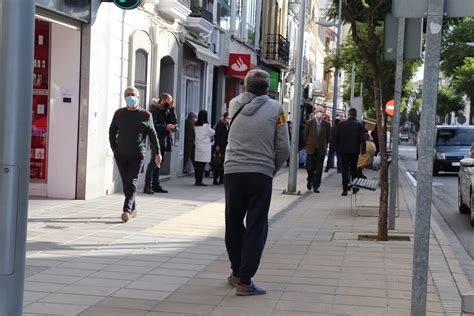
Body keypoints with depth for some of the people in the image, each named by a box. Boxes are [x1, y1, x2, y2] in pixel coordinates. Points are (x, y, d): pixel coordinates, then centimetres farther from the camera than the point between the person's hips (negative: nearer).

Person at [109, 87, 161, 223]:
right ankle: (133, 209, 23)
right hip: (120, 155, 3)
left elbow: (152, 135, 6)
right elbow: (112, 132, 14)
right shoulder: (119, 113, 7)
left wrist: (157, 152, 5)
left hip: (137, 155, -3)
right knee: (126, 183, 10)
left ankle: (127, 210, -18)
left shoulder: (145, 115, 1)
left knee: (132, 183, -12)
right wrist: (114, 149, 5)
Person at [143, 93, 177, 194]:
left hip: (164, 140, 8)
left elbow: (174, 121, 3)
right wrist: (165, 127, -20)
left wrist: (171, 108, -4)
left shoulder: (166, 109, 14)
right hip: (157, 139, -8)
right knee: (154, 162, -10)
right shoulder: (154, 109, -8)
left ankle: (155, 185, 16)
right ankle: (147, 186, -7)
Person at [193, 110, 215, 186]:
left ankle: (197, 181, 13)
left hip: (197, 145, 6)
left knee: (197, 165, 8)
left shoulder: (196, 125, 5)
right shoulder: (206, 125, -10)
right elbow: (212, 133, 1)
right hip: (205, 147, -6)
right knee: (202, 164, -3)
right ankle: (199, 181, -3)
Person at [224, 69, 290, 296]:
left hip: (233, 172, 3)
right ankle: (245, 281, -2)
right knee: (256, 228, 2)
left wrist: (246, 91, 47)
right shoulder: (275, 109, 1)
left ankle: (236, 273, 28)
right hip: (261, 174, -3)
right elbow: (283, 148, -1)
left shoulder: (235, 104, 7)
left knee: (233, 225, 17)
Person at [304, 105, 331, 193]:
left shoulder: (327, 124, 1)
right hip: (311, 149, 0)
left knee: (319, 170, 0)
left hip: (321, 150, 0)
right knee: (310, 168, 0)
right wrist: (309, 144, 5)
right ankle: (310, 180, 29)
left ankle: (316, 186, 7)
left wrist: (324, 145, 5)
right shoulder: (309, 123, 1)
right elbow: (305, 136, 7)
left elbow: (328, 137, 8)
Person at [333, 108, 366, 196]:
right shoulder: (359, 125, -5)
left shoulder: (341, 124, -2)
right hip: (355, 151, 1)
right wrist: (363, 150, -5)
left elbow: (335, 137, 1)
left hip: (344, 150, 0)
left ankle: (345, 189, -8)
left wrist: (337, 148, 9)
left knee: (345, 169, 0)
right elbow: (363, 138, -9)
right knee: (354, 169, 15)